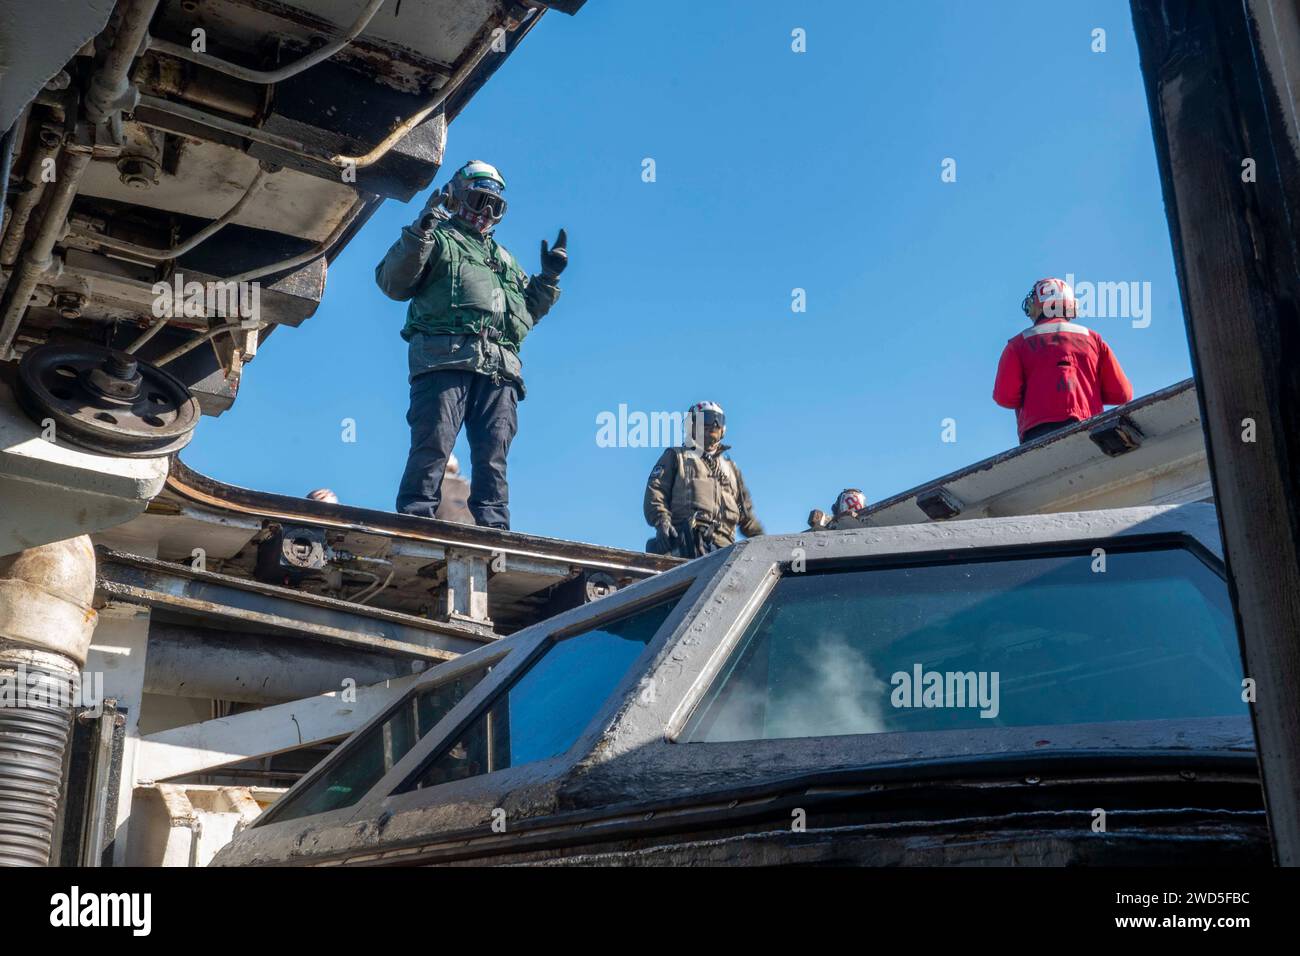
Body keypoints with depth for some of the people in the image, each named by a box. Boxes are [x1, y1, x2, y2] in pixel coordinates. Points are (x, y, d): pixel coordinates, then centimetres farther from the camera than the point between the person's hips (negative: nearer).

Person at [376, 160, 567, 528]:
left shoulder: (504, 258, 36)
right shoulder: (439, 240, 18)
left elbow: (528, 312, 36)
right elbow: (392, 283, 4)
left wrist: (548, 278, 25)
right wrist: (418, 234, -6)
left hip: (499, 369, 5)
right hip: (445, 357, -5)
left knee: (494, 454, -3)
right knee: (434, 444, -15)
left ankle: (493, 528, -5)